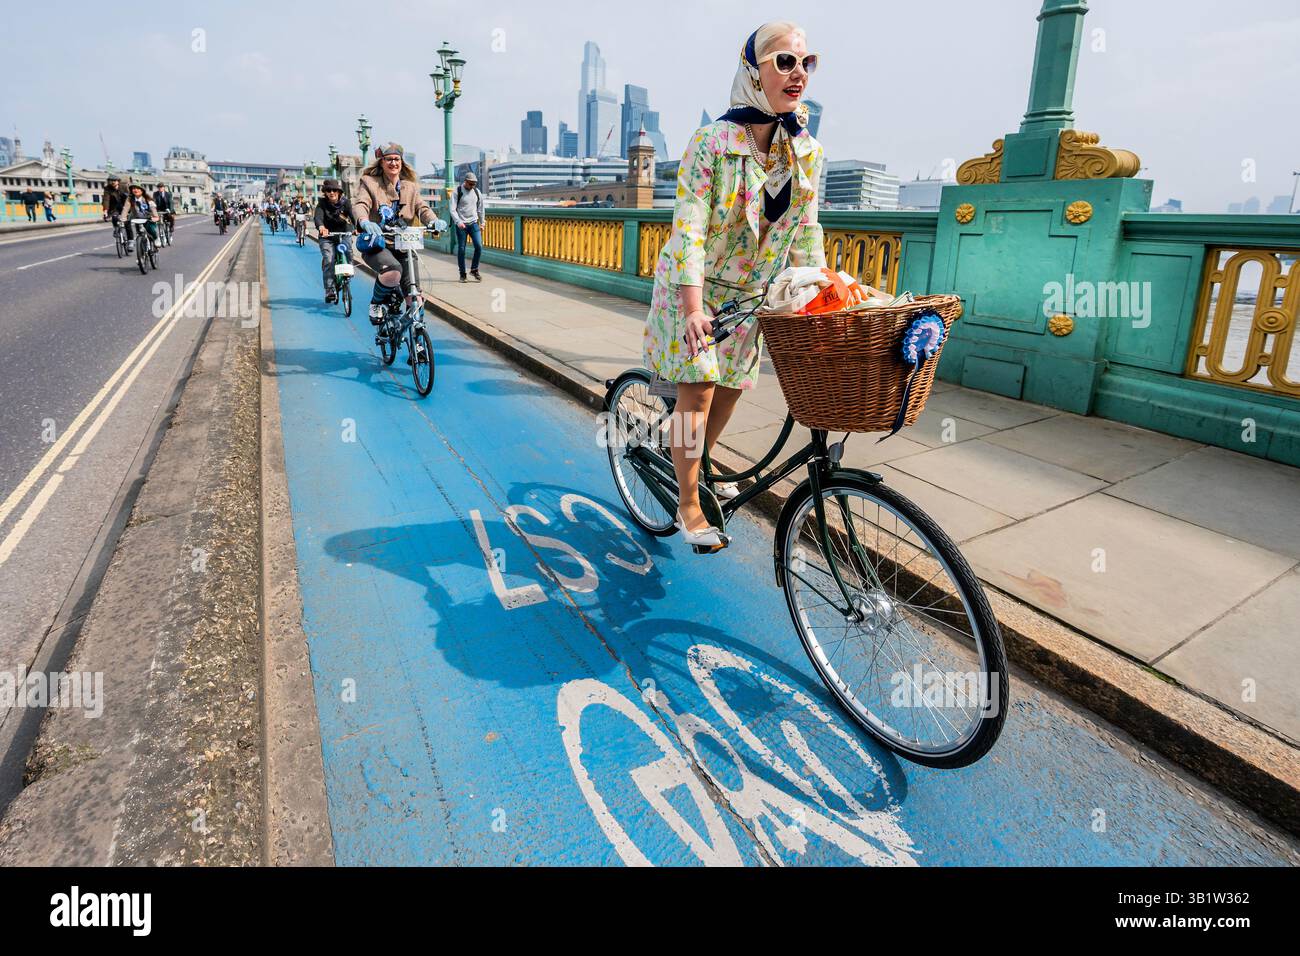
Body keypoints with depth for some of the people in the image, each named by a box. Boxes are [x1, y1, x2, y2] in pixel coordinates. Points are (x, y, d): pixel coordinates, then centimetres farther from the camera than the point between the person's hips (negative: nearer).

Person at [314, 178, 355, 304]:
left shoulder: (344, 203, -3)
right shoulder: (322, 203, -6)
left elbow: (353, 215, -19)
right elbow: (318, 216, -25)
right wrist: (321, 227, -49)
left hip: (343, 236, 1)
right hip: (327, 238, -1)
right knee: (329, 262, -18)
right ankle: (330, 291, -19)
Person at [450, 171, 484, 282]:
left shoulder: (477, 192, 8)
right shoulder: (457, 191, -5)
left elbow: (480, 209, 18)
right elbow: (452, 209, -9)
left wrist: (482, 223, 18)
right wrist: (458, 222, -21)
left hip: (473, 223, 3)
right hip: (461, 225, -3)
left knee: (479, 246, -10)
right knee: (461, 249, -1)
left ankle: (474, 269, 9)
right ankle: (462, 274, 8)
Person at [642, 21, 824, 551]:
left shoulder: (808, 152, -2)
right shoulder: (712, 143, -18)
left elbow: (806, 232, 4)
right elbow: (689, 226, -25)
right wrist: (693, 306, -34)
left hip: (749, 291, 6)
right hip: (694, 287, -5)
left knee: (732, 387, 11)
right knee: (698, 390, -10)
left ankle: (700, 461, 38)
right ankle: (688, 504, 4)